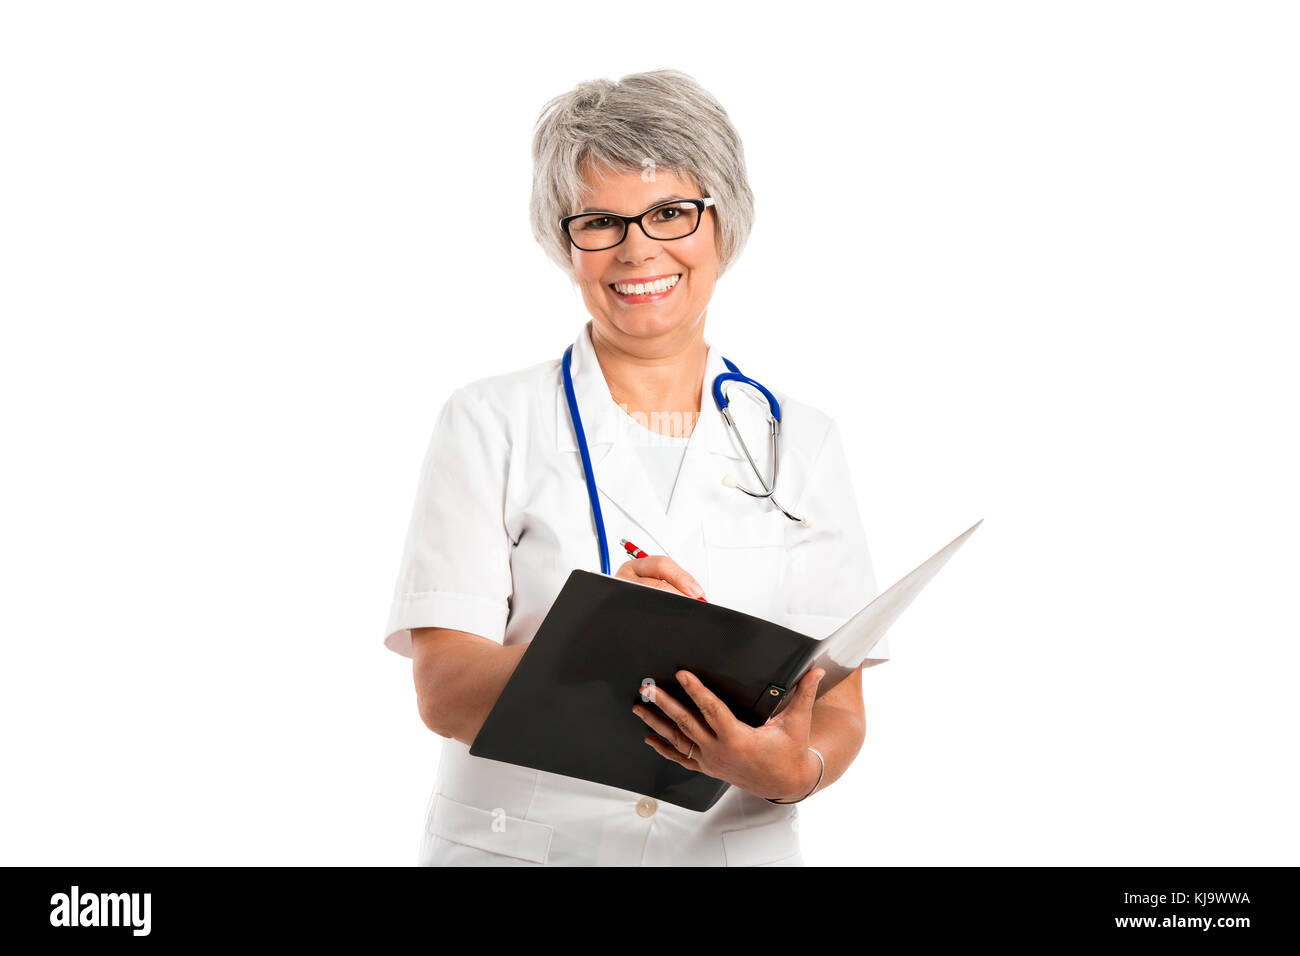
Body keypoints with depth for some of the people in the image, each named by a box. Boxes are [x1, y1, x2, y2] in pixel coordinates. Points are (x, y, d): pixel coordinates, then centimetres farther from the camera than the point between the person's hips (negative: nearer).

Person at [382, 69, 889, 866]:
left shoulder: (804, 442, 9)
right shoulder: (489, 424, 4)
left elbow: (840, 709, 6)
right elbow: (443, 692, -6)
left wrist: (793, 770, -15)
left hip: (735, 846, 2)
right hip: (516, 843, -2)